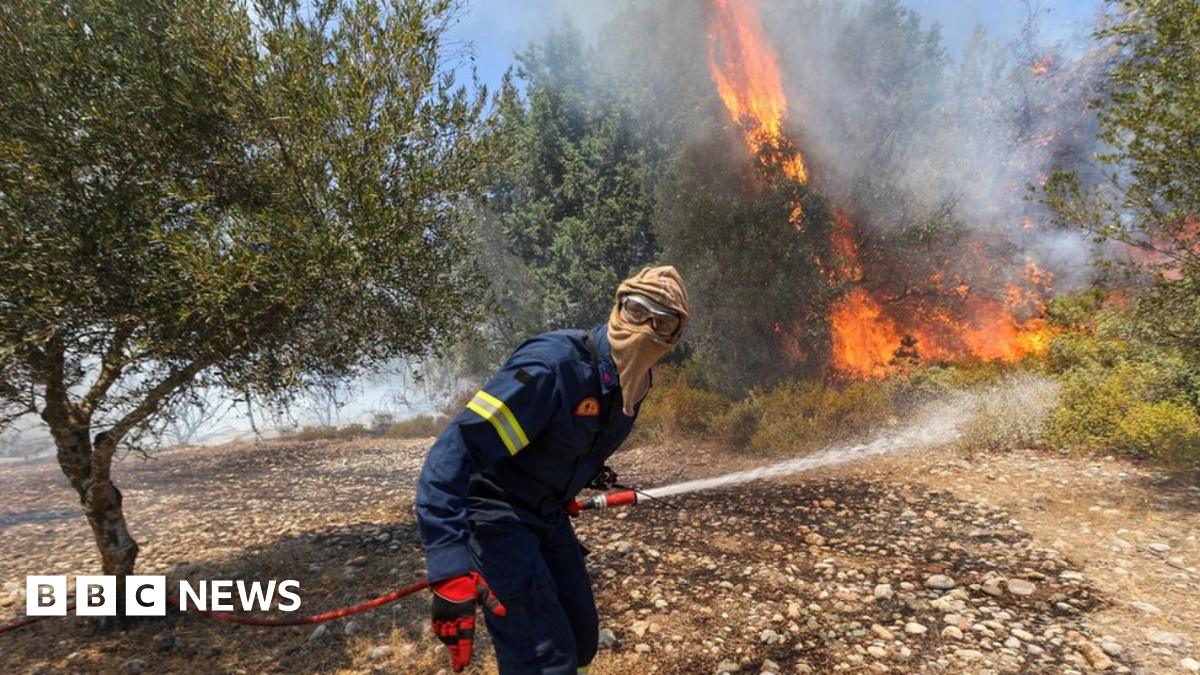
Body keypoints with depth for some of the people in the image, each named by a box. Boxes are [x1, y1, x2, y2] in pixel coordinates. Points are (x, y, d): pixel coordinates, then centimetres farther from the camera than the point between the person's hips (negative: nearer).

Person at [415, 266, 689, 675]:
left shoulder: (632, 387, -3)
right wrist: (451, 573, -38)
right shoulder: (552, 364, -30)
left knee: (581, 642, 14)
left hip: (547, 515, 8)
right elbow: (452, 456, -33)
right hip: (493, 512, -8)